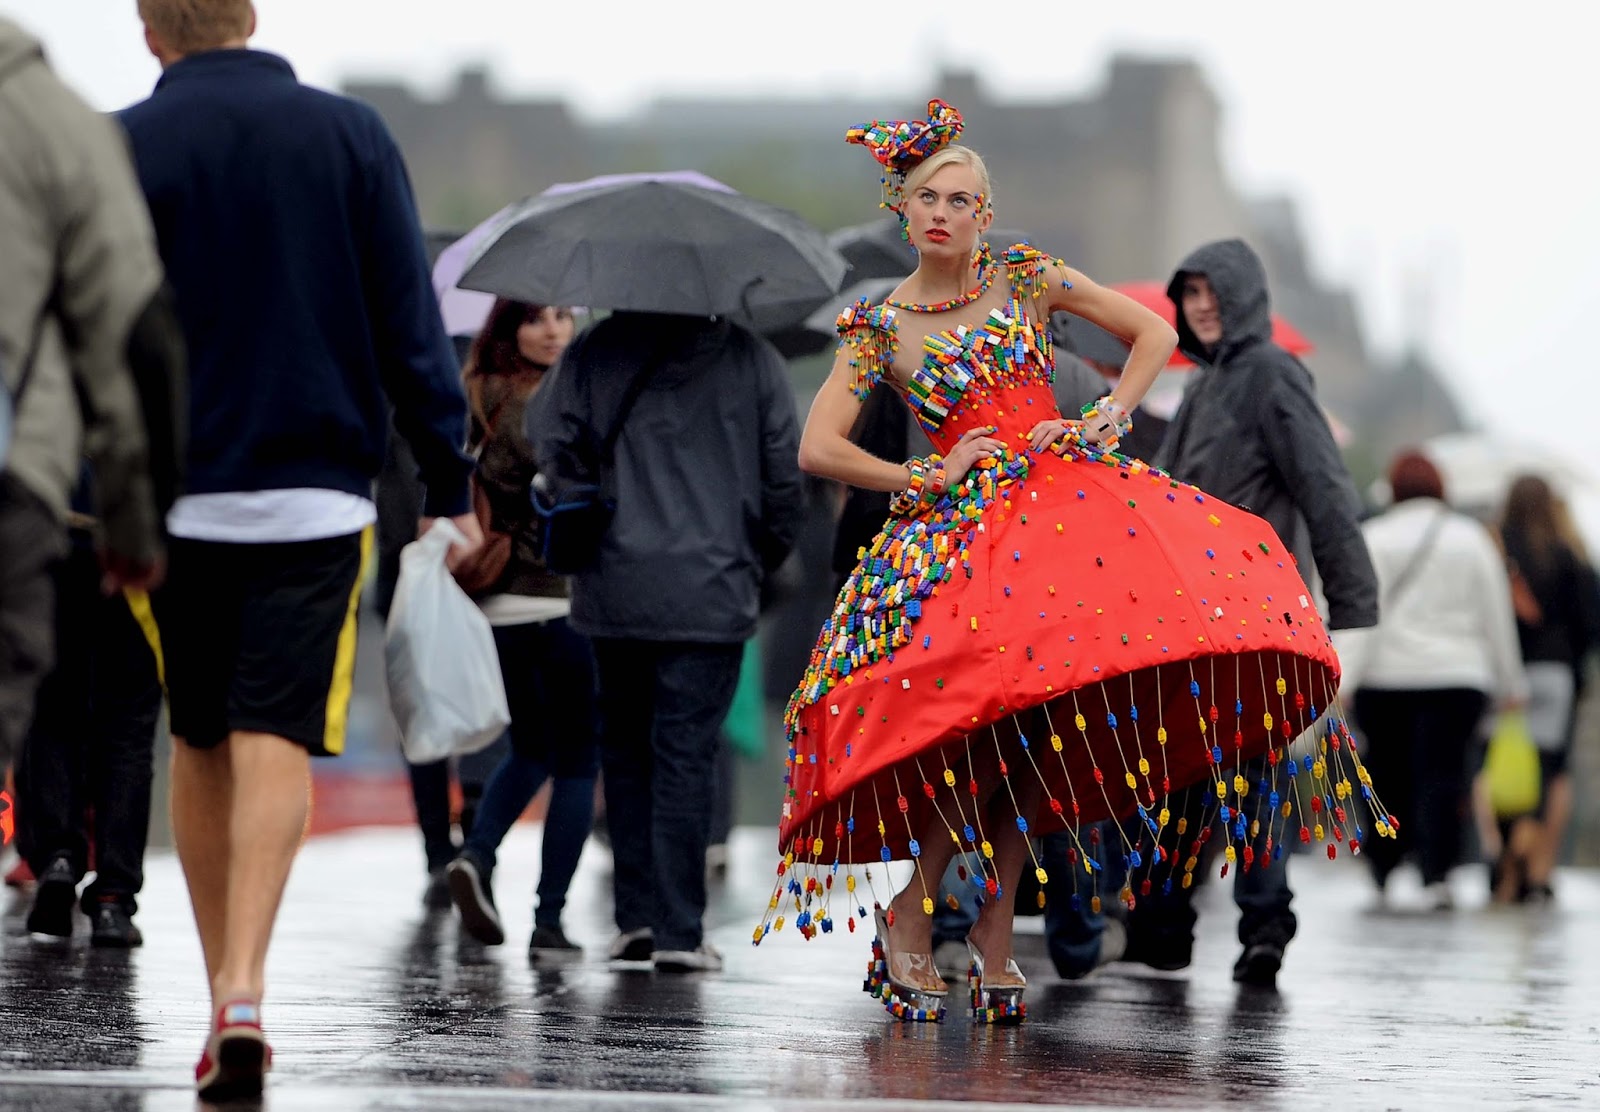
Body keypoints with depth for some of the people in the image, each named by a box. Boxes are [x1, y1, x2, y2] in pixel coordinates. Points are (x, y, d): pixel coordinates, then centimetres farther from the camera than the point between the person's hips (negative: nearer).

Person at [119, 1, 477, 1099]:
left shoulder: (118, 152, 0)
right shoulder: (353, 134, 3)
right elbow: (411, 331, 1)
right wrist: (450, 486, 6)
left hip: (170, 502, 1)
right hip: (315, 497, 0)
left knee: (199, 747, 15)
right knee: (276, 746, -5)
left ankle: (223, 994, 20)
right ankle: (244, 989, -23)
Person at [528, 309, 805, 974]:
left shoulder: (596, 351, 2)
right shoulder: (751, 359, 2)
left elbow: (549, 442, -2)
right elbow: (785, 476, 3)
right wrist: (758, 563, 16)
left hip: (614, 590, 1)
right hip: (711, 595, -1)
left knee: (626, 750, 14)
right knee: (686, 756, -1)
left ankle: (637, 917, 12)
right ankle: (679, 932, -5)